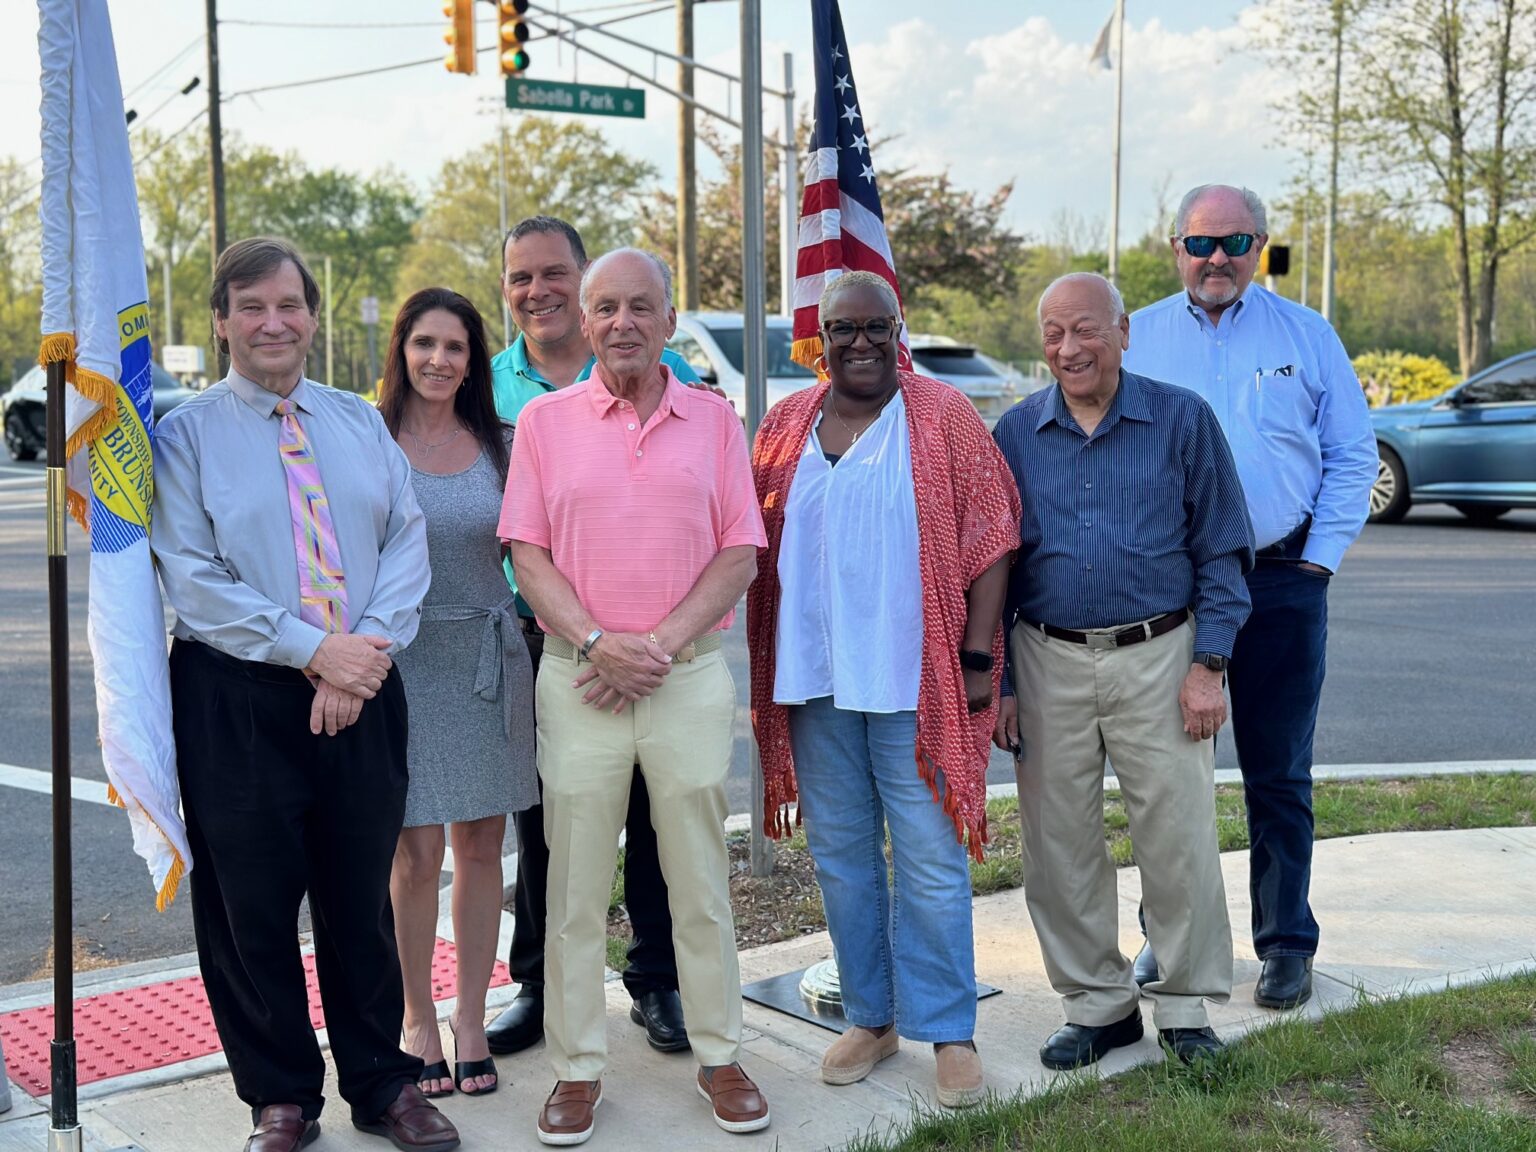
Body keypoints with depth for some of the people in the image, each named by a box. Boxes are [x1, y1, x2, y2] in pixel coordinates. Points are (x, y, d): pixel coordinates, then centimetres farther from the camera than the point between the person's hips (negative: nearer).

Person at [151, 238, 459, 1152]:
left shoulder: (362, 423, 10)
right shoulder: (187, 434, -1)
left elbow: (408, 543, 2)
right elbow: (191, 580, -10)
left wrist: (370, 646, -15)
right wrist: (316, 649, -17)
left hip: (364, 690, 3)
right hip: (238, 699, -2)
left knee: (362, 900, 12)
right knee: (252, 908, 7)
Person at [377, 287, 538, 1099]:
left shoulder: (500, 445, 6)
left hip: (487, 658, 3)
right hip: (401, 658, -2)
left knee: (481, 848, 7)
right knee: (416, 856, -1)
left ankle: (471, 1019, 21)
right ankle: (416, 1018, 18)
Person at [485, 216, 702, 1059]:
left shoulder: (661, 376, 0)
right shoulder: (487, 388, 7)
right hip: (533, 635, 2)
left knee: (653, 814, 6)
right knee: (540, 820, 10)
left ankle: (657, 980, 22)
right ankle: (540, 984, 25)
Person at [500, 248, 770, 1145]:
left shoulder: (715, 420, 5)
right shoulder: (546, 421, 5)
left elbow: (740, 554, 1)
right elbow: (528, 554, 1)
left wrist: (661, 644, -10)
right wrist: (595, 644, -13)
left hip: (692, 673, 0)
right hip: (579, 677, 0)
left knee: (701, 879, 8)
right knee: (575, 884, 6)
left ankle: (719, 1055, 22)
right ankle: (578, 1068, 17)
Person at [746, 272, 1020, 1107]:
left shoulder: (943, 418, -1)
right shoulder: (785, 428, 10)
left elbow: (989, 541, -4)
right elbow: (757, 550, 13)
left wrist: (977, 654, -10)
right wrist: (763, 673, 8)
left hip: (915, 678, -4)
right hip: (811, 679, 4)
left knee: (931, 860, 0)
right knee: (841, 855, 12)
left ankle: (946, 1029, 12)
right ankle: (870, 1018, 26)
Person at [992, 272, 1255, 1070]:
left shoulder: (1182, 420, 0)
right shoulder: (1016, 434, 5)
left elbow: (1220, 551, 2)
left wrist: (1208, 665, -6)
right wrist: (998, 684, 4)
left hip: (1158, 657, -2)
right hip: (1049, 661, 2)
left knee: (1178, 838, 0)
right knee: (1060, 843, 7)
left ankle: (1185, 1006, 18)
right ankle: (1096, 1004, 22)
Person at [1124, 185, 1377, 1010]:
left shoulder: (1306, 336, 6)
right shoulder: (1136, 339, 6)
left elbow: (1353, 459, 6)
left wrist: (1315, 563, -3)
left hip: (1280, 585, -1)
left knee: (1278, 776, 5)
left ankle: (1286, 945, 17)